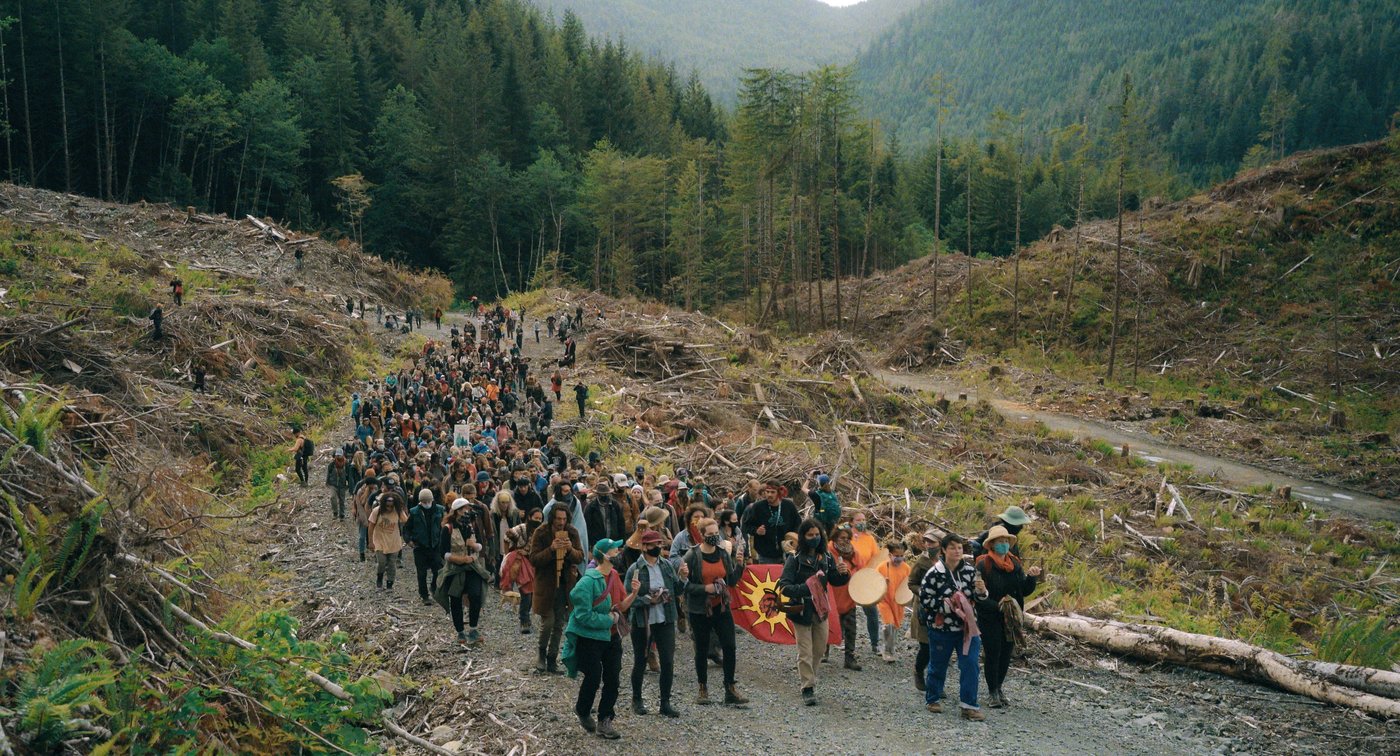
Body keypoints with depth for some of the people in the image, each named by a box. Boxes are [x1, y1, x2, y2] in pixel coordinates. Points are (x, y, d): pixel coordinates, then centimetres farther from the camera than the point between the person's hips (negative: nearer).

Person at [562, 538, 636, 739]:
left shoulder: (614, 576, 3)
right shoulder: (589, 581, -21)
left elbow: (621, 606, 8)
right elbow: (584, 616, -24)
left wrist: (634, 593, -9)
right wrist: (609, 619, -16)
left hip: (611, 637, 7)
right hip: (589, 638, -7)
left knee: (612, 679, 4)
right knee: (593, 677, 2)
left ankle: (604, 721, 15)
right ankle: (583, 711, 30)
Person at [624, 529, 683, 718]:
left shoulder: (668, 565, 2)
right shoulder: (634, 569, -10)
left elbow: (677, 591, 7)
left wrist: (681, 578, -12)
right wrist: (648, 600, -23)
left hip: (665, 621, 3)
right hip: (642, 622, -3)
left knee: (668, 662, 1)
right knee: (640, 662, 11)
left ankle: (665, 703, 13)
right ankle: (637, 700, 30)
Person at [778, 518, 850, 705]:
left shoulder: (826, 558, 1)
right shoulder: (795, 560, -13)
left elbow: (835, 581, 9)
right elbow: (783, 586, -18)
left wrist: (843, 573, -14)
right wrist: (804, 588, -34)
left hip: (821, 609, 5)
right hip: (801, 611, -5)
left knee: (819, 650, 16)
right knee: (805, 653, -2)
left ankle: (810, 677, 37)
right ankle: (808, 688, 6)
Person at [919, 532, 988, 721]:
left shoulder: (970, 571, 1)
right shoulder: (935, 573, -11)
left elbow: (978, 598, 7)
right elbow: (924, 598, -9)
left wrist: (981, 591, -16)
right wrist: (947, 605, -18)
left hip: (966, 626, 3)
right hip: (941, 627, -3)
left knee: (970, 664, -5)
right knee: (938, 665, 10)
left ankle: (968, 705, 1)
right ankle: (932, 699, 30)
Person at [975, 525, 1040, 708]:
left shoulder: (1014, 564, 6)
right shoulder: (984, 565, -11)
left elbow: (1025, 591, 5)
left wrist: (1031, 577, -13)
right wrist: (997, 605, -24)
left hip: (1011, 618, 5)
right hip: (989, 618, -5)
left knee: (1006, 654, 10)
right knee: (992, 654, 0)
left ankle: (998, 688, 26)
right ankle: (992, 692, 13)